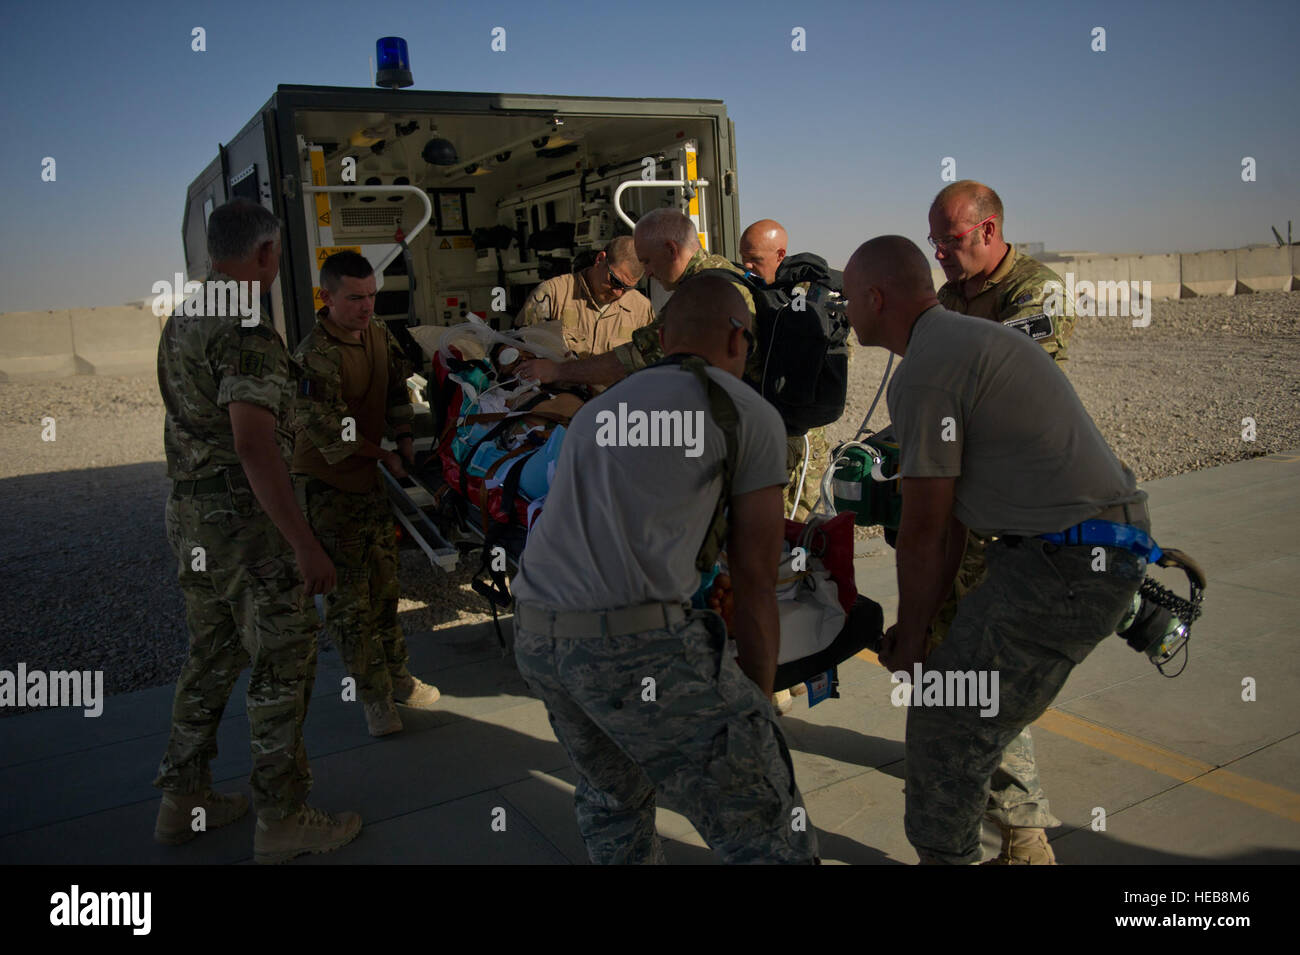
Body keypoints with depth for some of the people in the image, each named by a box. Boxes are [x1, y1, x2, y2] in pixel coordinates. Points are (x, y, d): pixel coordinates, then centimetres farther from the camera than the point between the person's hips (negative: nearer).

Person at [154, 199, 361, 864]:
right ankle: (281, 821, 11)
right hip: (245, 518, -9)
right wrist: (305, 545, -28)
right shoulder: (248, 336, -19)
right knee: (282, 666, 1)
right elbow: (253, 446, -28)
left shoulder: (179, 323, 11)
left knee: (210, 659, 19)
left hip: (188, 514, 9)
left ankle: (183, 800, 30)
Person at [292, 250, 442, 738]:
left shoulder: (379, 334, 1)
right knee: (349, 593, -2)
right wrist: (386, 457, -15)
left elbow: (397, 390, 10)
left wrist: (405, 441, -3)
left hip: (369, 476, 8)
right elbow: (328, 431, -23)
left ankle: (396, 675, 28)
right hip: (326, 484, -7)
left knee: (384, 579, 15)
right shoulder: (313, 357, -23)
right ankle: (373, 694, 9)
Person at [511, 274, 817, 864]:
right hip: (640, 640, -7)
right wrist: (760, 703, 18)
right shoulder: (751, 416, 7)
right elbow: (755, 583, 6)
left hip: (536, 637, 8)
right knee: (769, 836, 5)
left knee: (610, 793, 31)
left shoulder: (596, 413, 27)